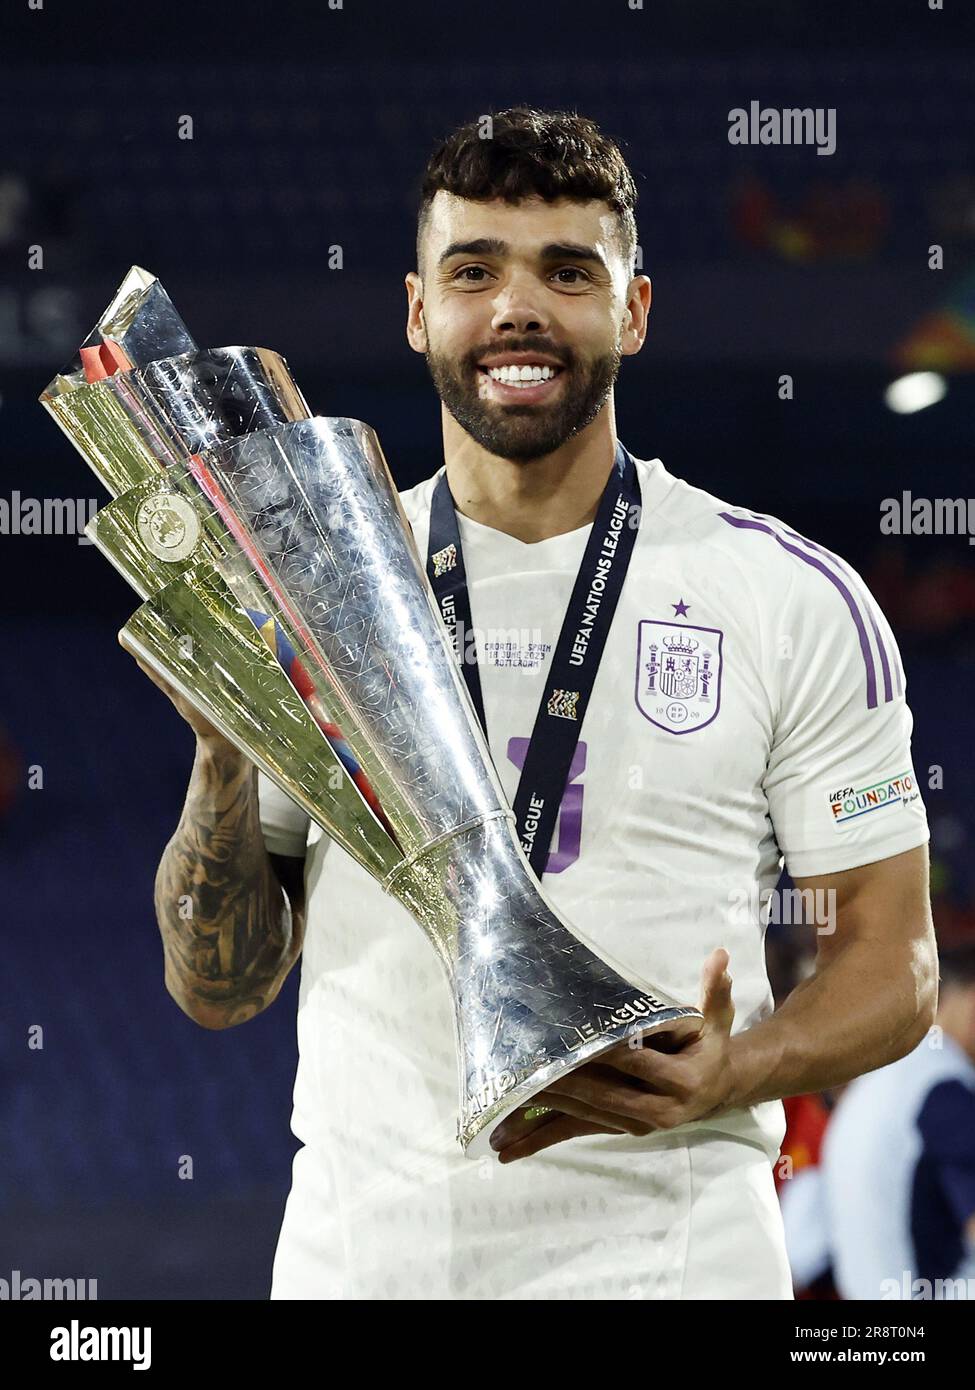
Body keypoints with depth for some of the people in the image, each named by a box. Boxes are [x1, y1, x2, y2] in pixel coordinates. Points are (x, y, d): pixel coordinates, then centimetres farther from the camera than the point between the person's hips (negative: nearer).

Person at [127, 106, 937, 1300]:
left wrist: (725, 1077, -18)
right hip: (358, 1249, 2)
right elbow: (219, 989, 6)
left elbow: (890, 961, 1)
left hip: (665, 1249, -2)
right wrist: (224, 753, -10)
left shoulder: (796, 601, -1)